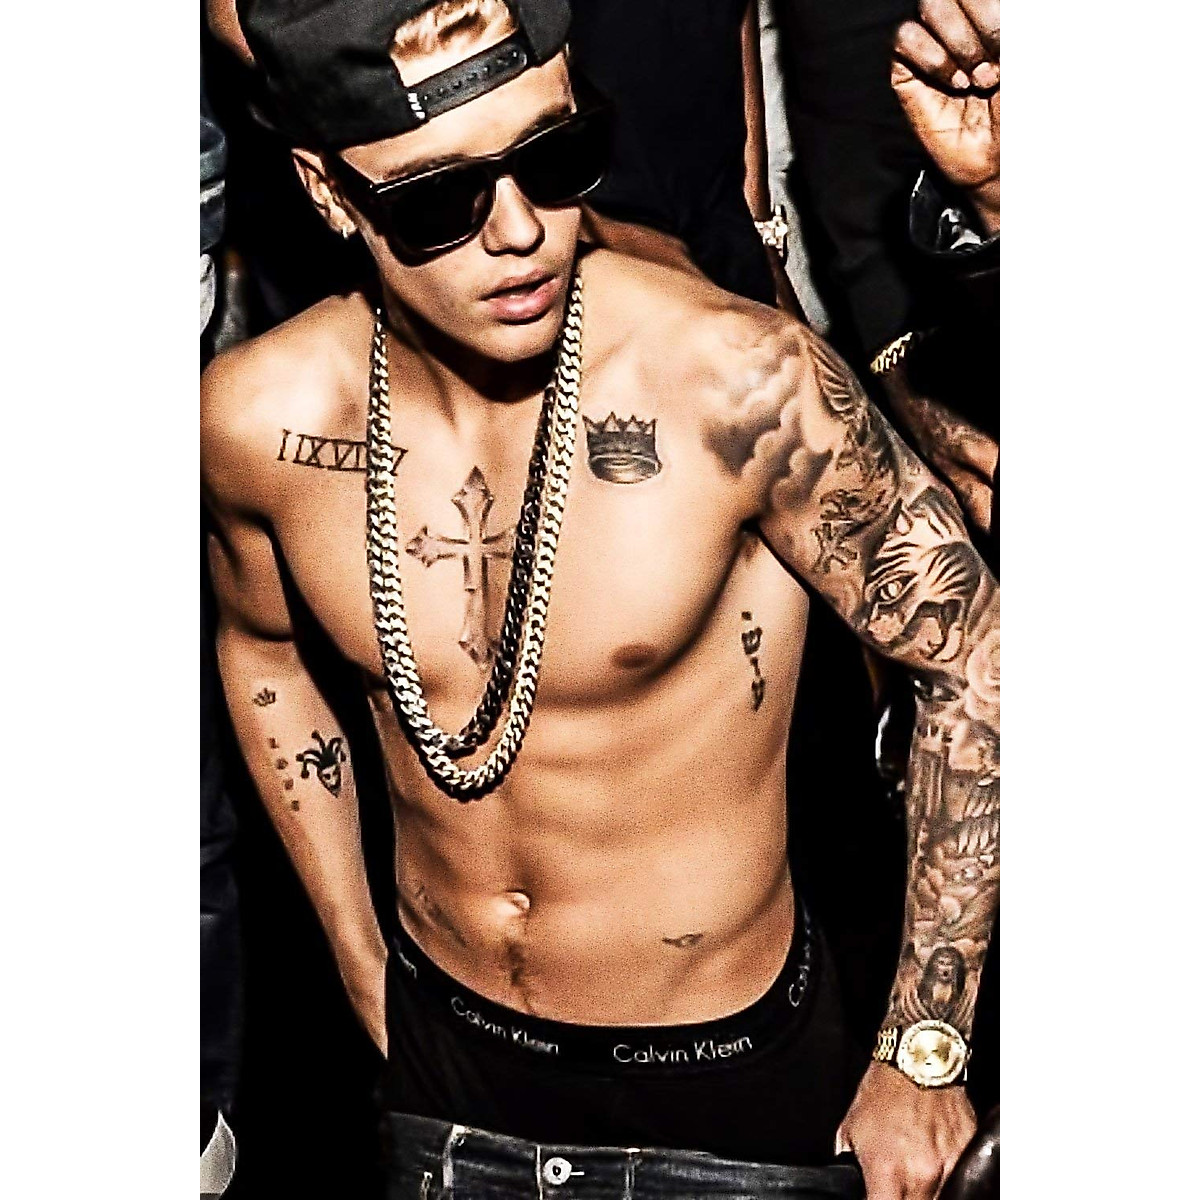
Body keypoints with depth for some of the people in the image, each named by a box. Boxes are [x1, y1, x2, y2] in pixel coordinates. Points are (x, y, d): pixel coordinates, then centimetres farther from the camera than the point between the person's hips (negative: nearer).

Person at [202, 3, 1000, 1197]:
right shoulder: (259, 420, -14)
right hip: (446, 1062, 3)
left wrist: (926, 1055, -11)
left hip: (729, 1071, -2)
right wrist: (365, 975, 10)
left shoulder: (735, 382, -25)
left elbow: (974, 657, -15)